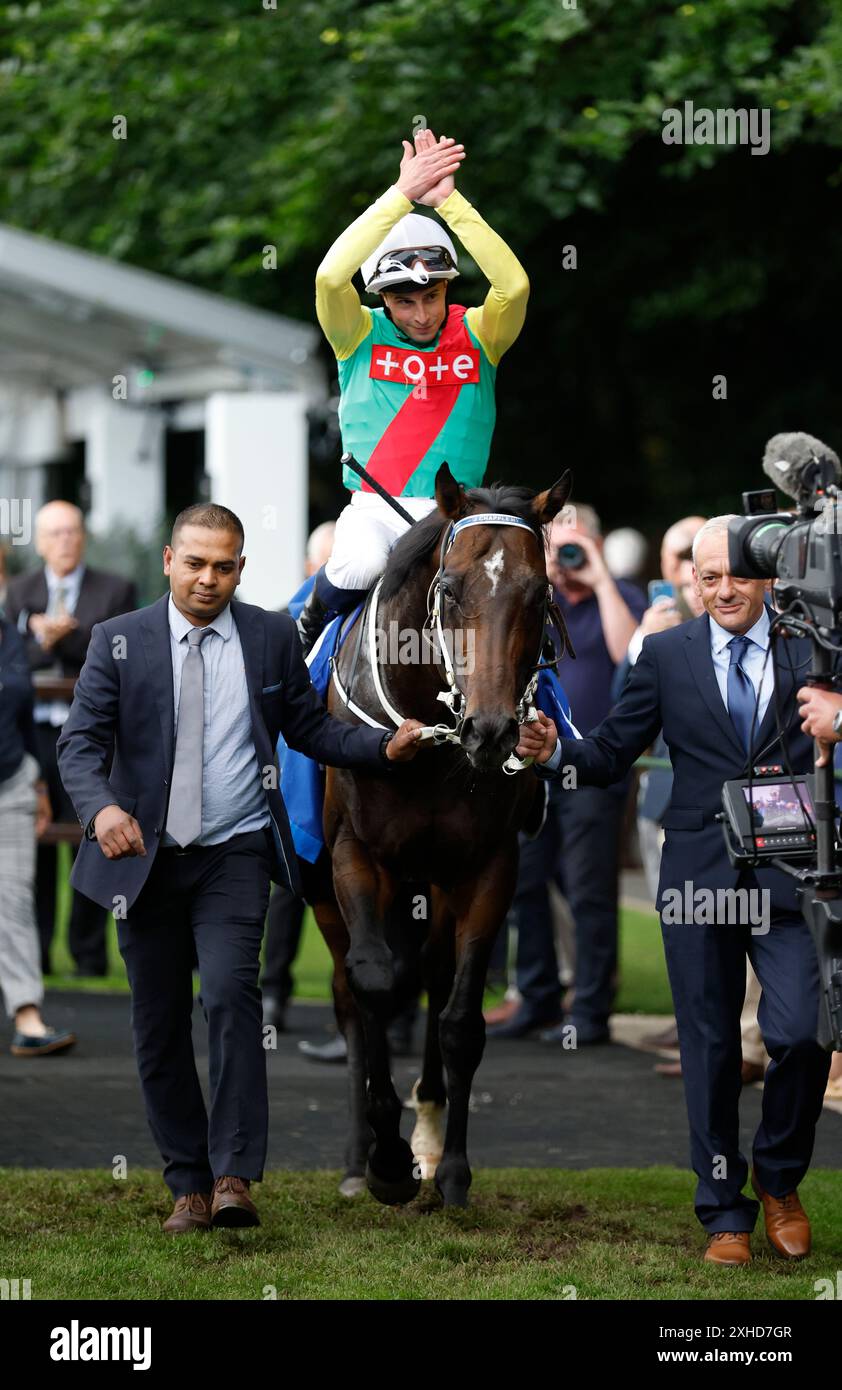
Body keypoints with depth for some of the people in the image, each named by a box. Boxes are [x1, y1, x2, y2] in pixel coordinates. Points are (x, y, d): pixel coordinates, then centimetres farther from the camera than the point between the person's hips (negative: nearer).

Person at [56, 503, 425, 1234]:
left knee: (231, 995, -21)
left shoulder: (273, 637, 5)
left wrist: (385, 746, -7)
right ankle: (188, 1186, 14)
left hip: (235, 854, -1)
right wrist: (101, 806, -25)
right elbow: (81, 740, -6)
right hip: (146, 858, 1)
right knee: (158, 1026, 4)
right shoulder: (119, 641, 1)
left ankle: (234, 1176, -21)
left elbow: (311, 728, 9)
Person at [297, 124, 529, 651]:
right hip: (373, 508, -1)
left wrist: (448, 200, -21)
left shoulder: (477, 336, 5)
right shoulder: (361, 336, 3)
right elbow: (331, 277, -18)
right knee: (359, 565, -33)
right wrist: (403, 195, -21)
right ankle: (315, 629, 0)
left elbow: (515, 285, -17)